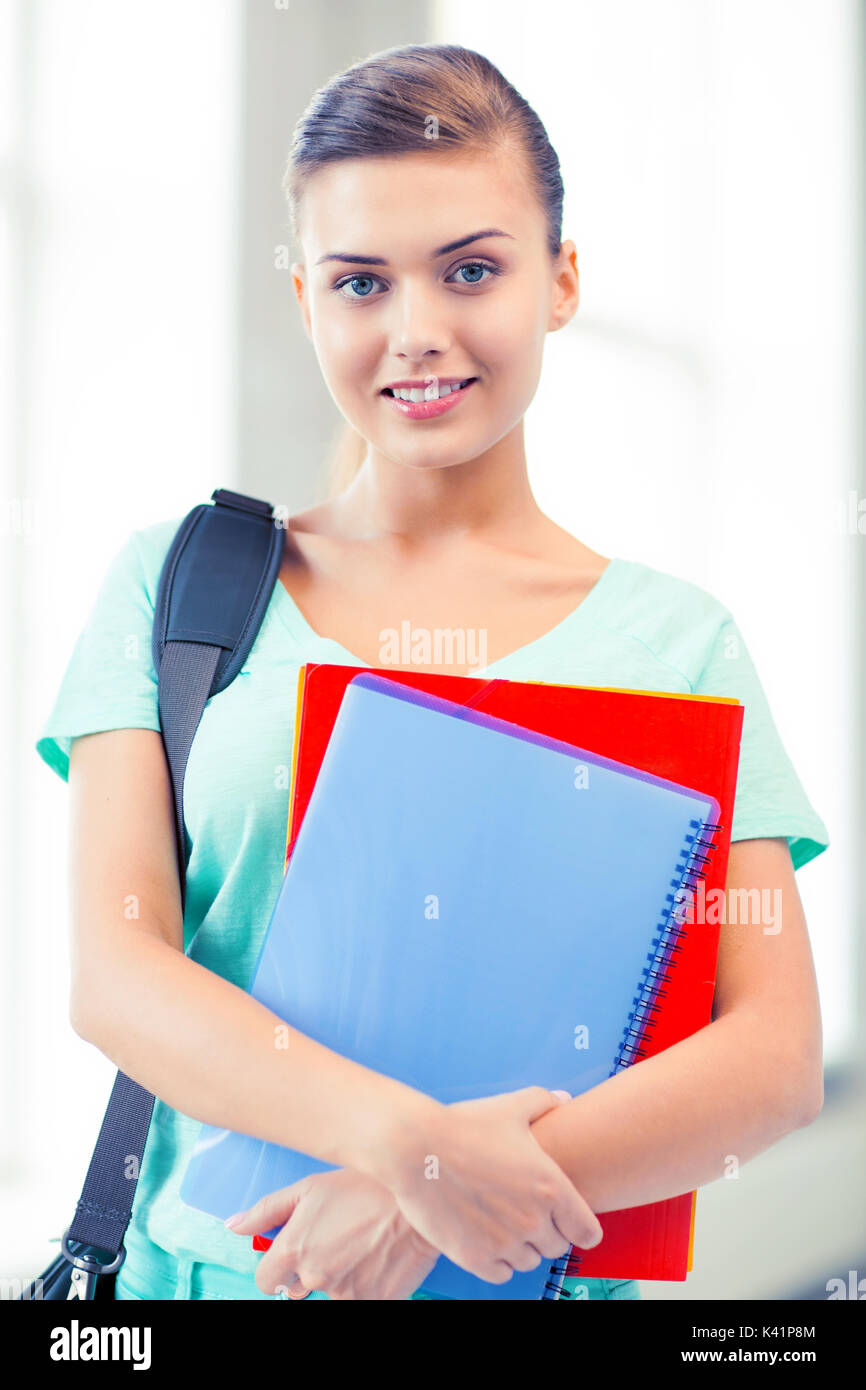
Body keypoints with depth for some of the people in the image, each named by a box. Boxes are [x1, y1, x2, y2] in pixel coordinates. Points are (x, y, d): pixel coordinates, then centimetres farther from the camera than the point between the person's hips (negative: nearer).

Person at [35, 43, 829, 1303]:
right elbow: (112, 972, -3)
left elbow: (779, 1057, -3)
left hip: (543, 1276, -1)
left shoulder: (674, 639, 4)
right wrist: (407, 1137, -18)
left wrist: (425, 1202, -16)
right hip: (211, 1264, 1)